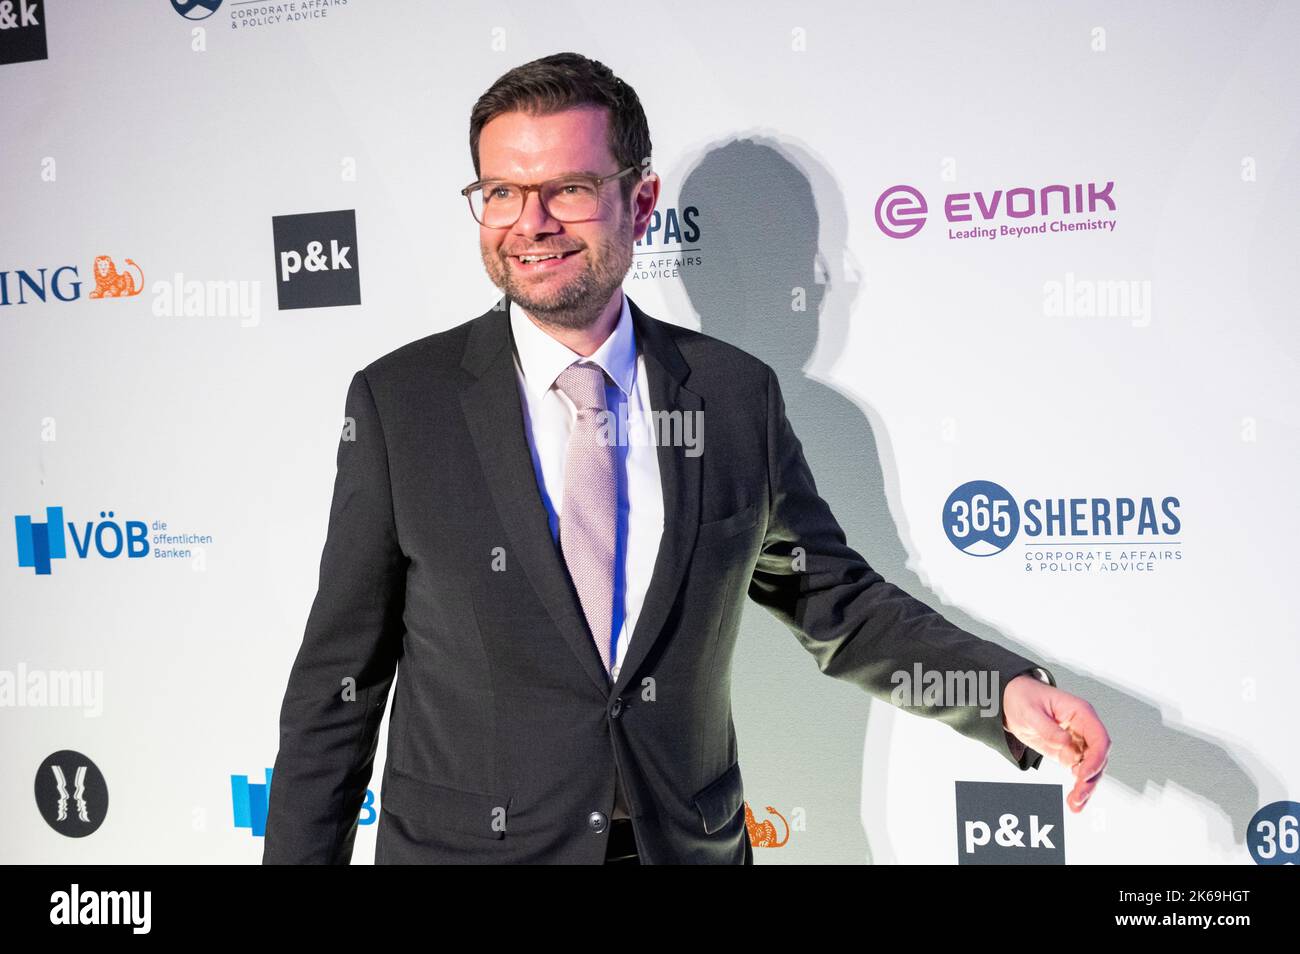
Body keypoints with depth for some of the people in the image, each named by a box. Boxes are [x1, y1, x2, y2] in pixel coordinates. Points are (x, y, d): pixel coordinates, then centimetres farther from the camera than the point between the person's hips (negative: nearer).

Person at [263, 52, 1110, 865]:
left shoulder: (738, 394, -3)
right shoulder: (400, 401, -8)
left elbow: (834, 600, 4)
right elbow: (341, 677, -5)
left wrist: (1009, 690, -9)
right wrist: (296, 856, -6)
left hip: (690, 844, 2)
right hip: (464, 845, -1)